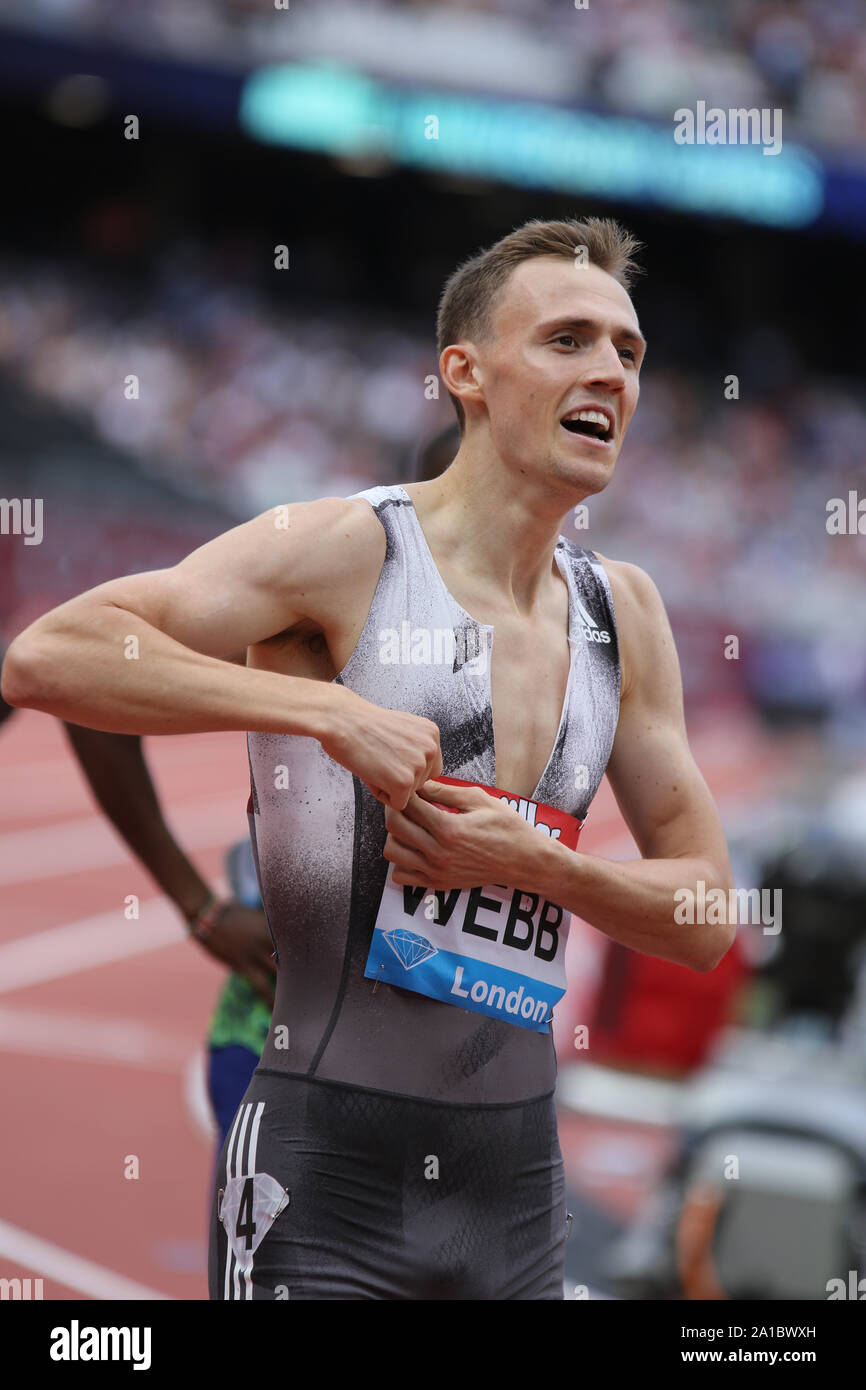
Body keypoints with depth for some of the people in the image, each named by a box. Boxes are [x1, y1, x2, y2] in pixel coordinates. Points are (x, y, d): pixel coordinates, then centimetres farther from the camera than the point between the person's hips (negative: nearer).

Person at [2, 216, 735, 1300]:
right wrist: (328, 707, -23)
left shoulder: (623, 611, 9)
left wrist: (535, 863, -8)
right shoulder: (351, 549, -8)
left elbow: (704, 919, 11)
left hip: (517, 1185, 6)